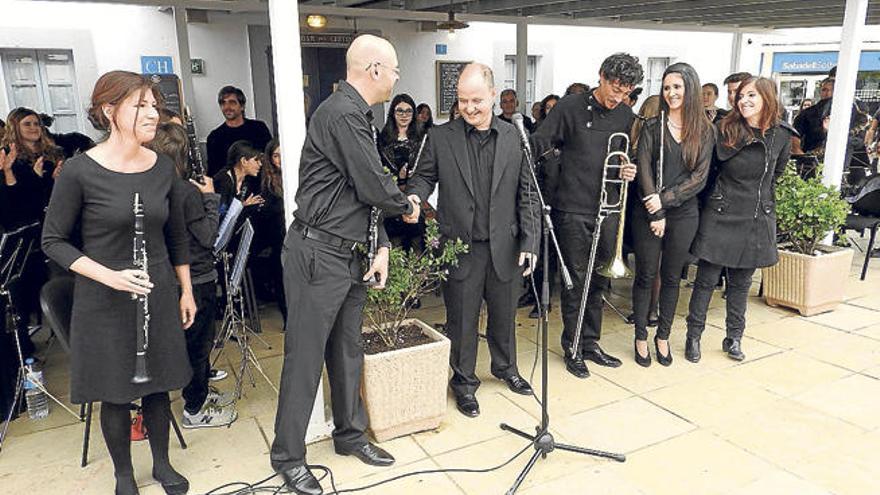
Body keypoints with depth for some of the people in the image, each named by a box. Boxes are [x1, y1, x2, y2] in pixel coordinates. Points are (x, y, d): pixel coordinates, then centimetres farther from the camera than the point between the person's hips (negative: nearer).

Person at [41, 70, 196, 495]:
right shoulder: (80, 171, -14)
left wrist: (186, 291, 11)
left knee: (157, 385, 15)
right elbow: (54, 241, -7)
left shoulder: (163, 167, -1)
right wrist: (110, 276, -20)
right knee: (115, 393, 11)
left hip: (159, 295, 4)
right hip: (104, 302, -3)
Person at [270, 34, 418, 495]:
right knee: (305, 356, 2)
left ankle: (350, 435, 34)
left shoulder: (358, 115, 14)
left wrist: (382, 245, 6)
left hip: (349, 253, 10)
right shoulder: (342, 113, -17)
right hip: (318, 253, -9)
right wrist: (407, 206, 1)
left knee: (348, 351, 18)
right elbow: (375, 187, -19)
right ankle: (288, 456, 18)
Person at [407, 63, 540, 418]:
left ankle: (505, 367, 43)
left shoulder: (515, 138, 0)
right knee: (462, 320, 9)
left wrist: (529, 241, -4)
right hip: (460, 247, -1)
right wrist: (415, 196, -17)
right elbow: (425, 176, 6)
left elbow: (528, 193, 1)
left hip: (504, 247, 2)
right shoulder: (440, 138, -2)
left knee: (504, 314, 19)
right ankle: (463, 380, 30)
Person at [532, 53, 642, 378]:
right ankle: (573, 348, 17)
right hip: (573, 209, -5)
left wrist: (630, 171, -3)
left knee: (599, 280, 13)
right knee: (576, 280, 2)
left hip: (607, 210, 5)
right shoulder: (571, 107, -6)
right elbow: (538, 144, -9)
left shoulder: (627, 116, 9)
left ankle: (591, 342, 28)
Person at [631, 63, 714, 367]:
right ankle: (641, 338, 19)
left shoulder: (704, 131, 3)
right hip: (648, 213, -1)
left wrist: (665, 199, -15)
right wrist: (655, 214, -12)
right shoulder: (652, 128, 0)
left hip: (684, 214, 1)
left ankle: (663, 337, 25)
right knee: (646, 276, 5)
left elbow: (699, 178, -3)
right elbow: (644, 173, -6)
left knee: (671, 277, 11)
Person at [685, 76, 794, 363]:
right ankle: (693, 336, 15)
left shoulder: (782, 135, 2)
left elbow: (776, 174, 17)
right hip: (720, 216, -3)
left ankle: (734, 338, 26)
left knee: (741, 282, 13)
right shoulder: (726, 131, -7)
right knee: (707, 279, 3)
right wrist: (721, 195, 8)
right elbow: (708, 170, 4)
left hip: (757, 220, 3)